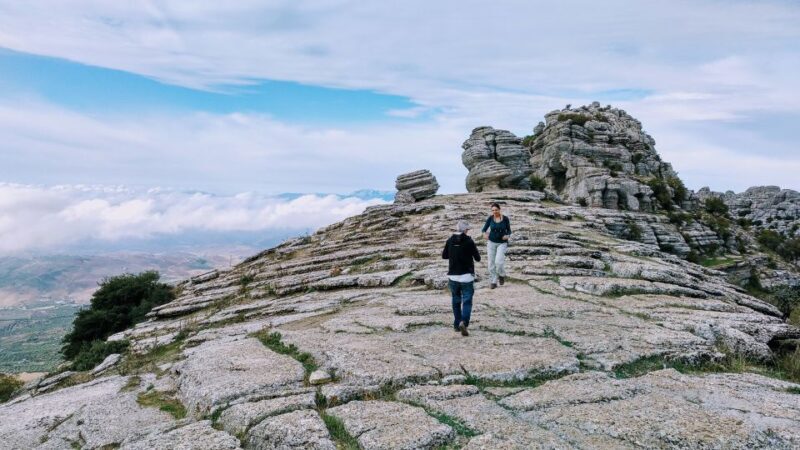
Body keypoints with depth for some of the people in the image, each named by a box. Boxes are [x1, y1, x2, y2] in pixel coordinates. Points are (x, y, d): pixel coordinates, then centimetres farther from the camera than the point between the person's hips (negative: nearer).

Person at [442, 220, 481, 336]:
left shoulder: (450, 241, 0)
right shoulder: (469, 241, -10)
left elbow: (444, 256, 11)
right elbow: (478, 258, -4)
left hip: (453, 276, 4)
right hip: (466, 276, -4)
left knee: (456, 301, 17)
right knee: (467, 301, -1)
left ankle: (457, 324, 21)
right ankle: (464, 322, -21)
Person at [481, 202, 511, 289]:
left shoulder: (505, 218, -7)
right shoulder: (490, 218, -4)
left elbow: (509, 230, 2)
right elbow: (484, 229, 1)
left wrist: (507, 235, -19)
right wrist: (484, 233, -21)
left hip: (502, 243, -2)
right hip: (491, 243, 2)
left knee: (499, 261, -19)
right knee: (491, 263, 2)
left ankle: (501, 275, 13)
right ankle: (494, 282, 17)